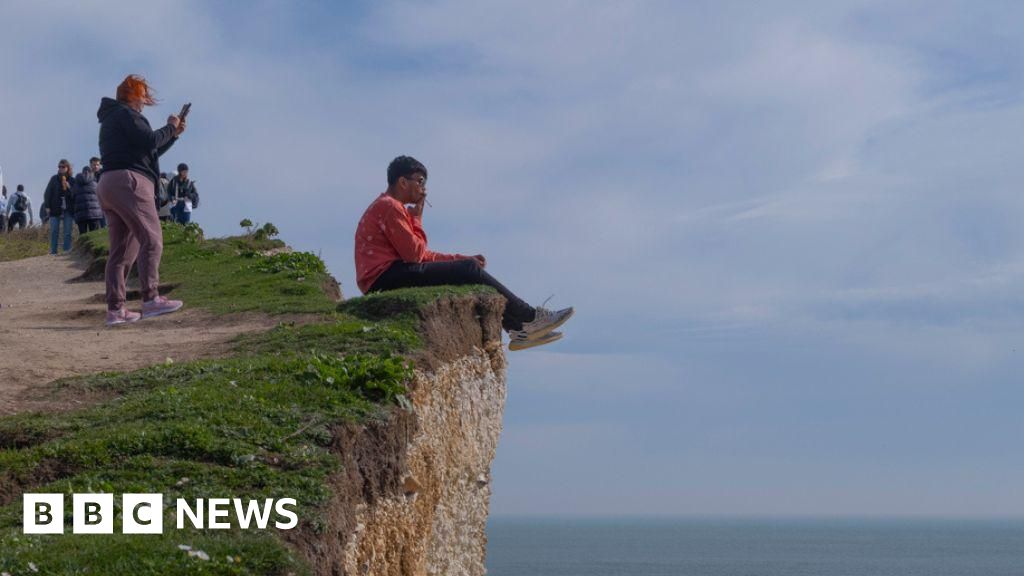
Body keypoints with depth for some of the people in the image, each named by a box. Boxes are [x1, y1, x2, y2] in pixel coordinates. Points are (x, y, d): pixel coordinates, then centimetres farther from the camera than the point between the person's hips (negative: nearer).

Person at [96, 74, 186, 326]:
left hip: (108, 185, 10)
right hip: (128, 181, -10)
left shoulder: (112, 118, 29)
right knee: (151, 239, -14)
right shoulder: (125, 114, -2)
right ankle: (150, 299, -23)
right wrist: (170, 128, 2)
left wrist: (173, 135, 21)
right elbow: (149, 141, -14)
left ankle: (115, 308, 0)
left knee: (122, 250, 6)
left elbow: (149, 151, 30)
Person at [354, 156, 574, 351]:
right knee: (469, 271, -13)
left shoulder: (390, 207, 23)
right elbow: (414, 254, -15)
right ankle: (530, 317, -7)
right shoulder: (388, 207, -10)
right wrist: (417, 219, -1)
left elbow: (420, 254, 18)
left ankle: (518, 330, 2)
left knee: (468, 268, 9)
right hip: (385, 277, -10)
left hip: (389, 279, 10)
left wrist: (461, 259, 11)